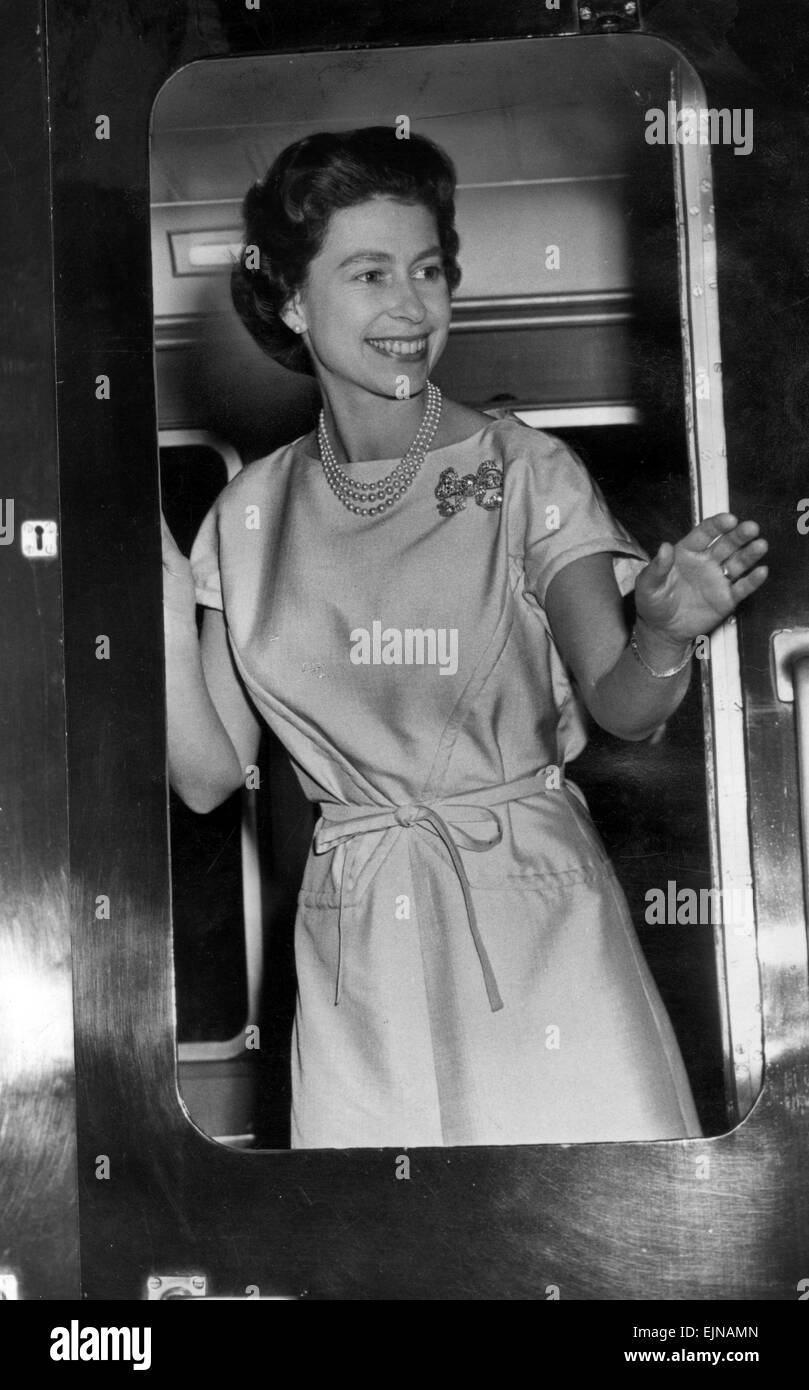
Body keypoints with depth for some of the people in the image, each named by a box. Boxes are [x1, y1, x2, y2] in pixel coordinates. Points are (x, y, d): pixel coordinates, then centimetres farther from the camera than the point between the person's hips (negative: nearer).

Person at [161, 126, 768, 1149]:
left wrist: (664, 635, -35)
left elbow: (621, 706, -14)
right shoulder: (252, 513, 3)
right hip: (352, 950, 2)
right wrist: (166, 598, -9)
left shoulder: (522, 471, -5)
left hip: (535, 930, -2)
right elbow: (207, 776, 1)